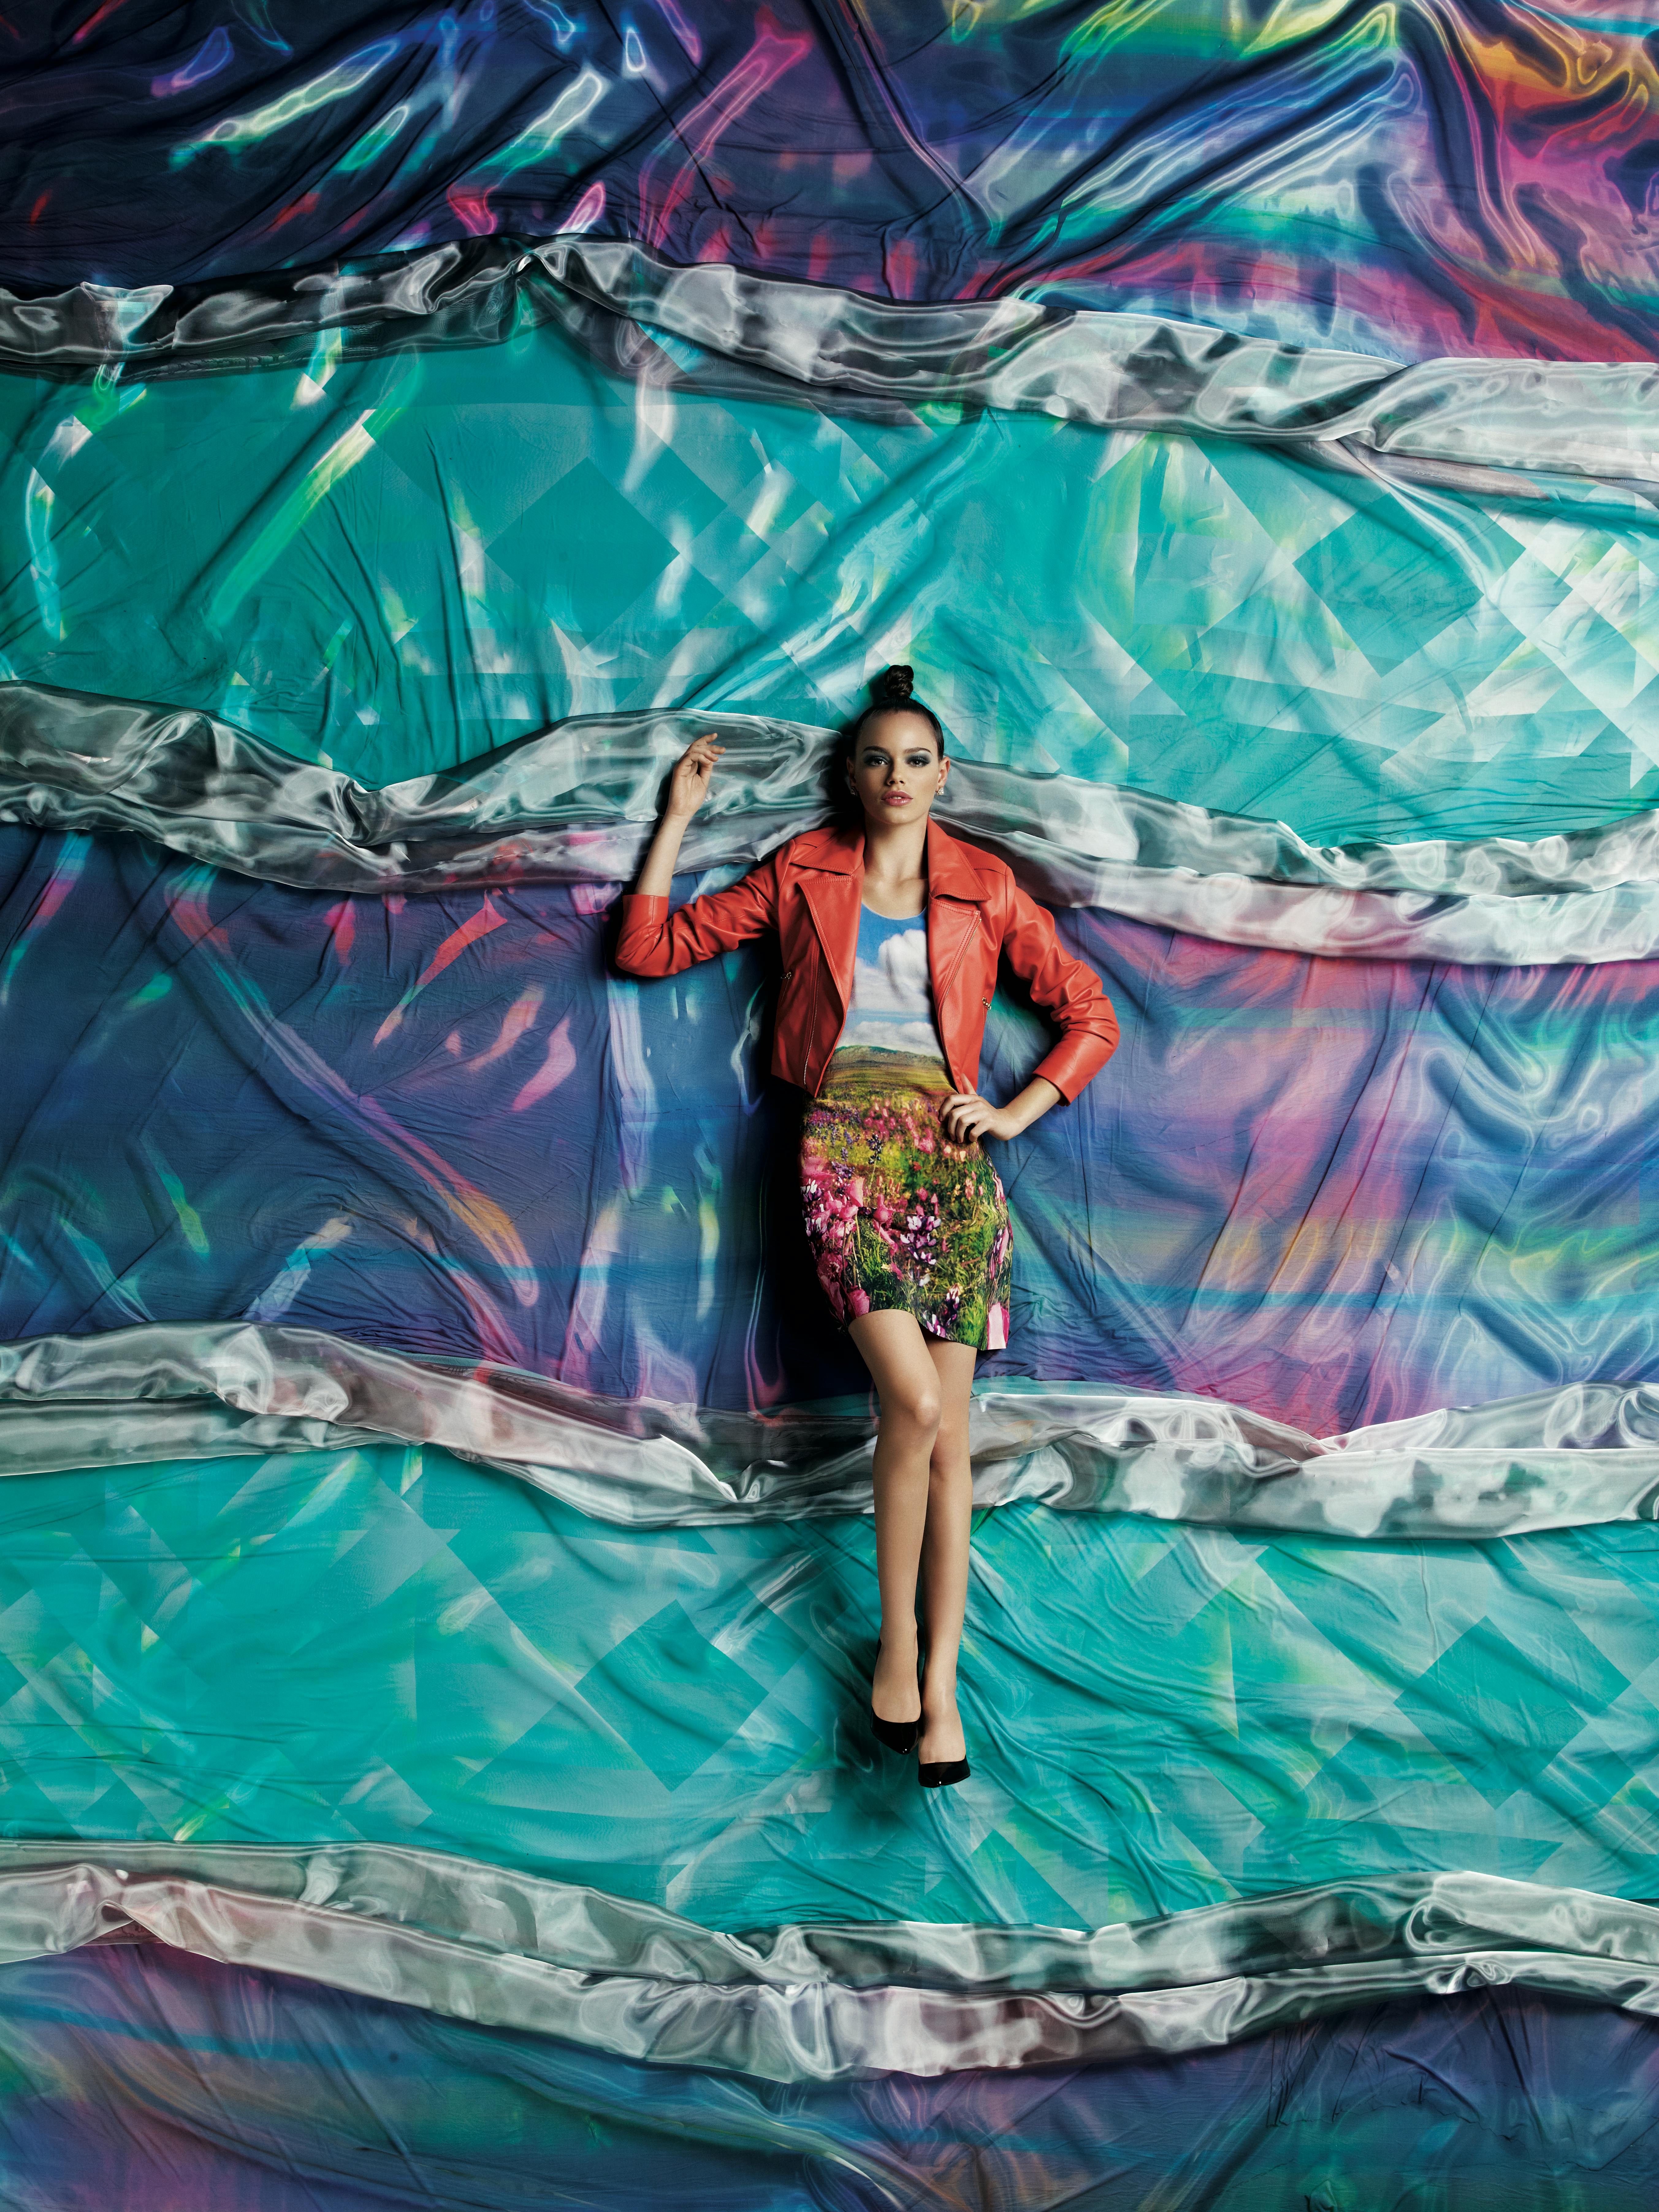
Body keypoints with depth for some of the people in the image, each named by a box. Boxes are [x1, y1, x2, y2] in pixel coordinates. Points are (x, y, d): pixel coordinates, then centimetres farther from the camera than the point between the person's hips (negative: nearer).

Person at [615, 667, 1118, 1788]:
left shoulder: (985, 887, 12)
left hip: (947, 1149, 2)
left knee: (948, 1429, -2)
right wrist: (679, 818, 11)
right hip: (844, 1140, -2)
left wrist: (1019, 1111, 4)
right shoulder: (803, 873, 12)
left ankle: (940, 1684, 5)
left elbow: (1092, 1012, 15)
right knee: (915, 1407, -17)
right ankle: (897, 1649, 2)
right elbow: (649, 948, 11)